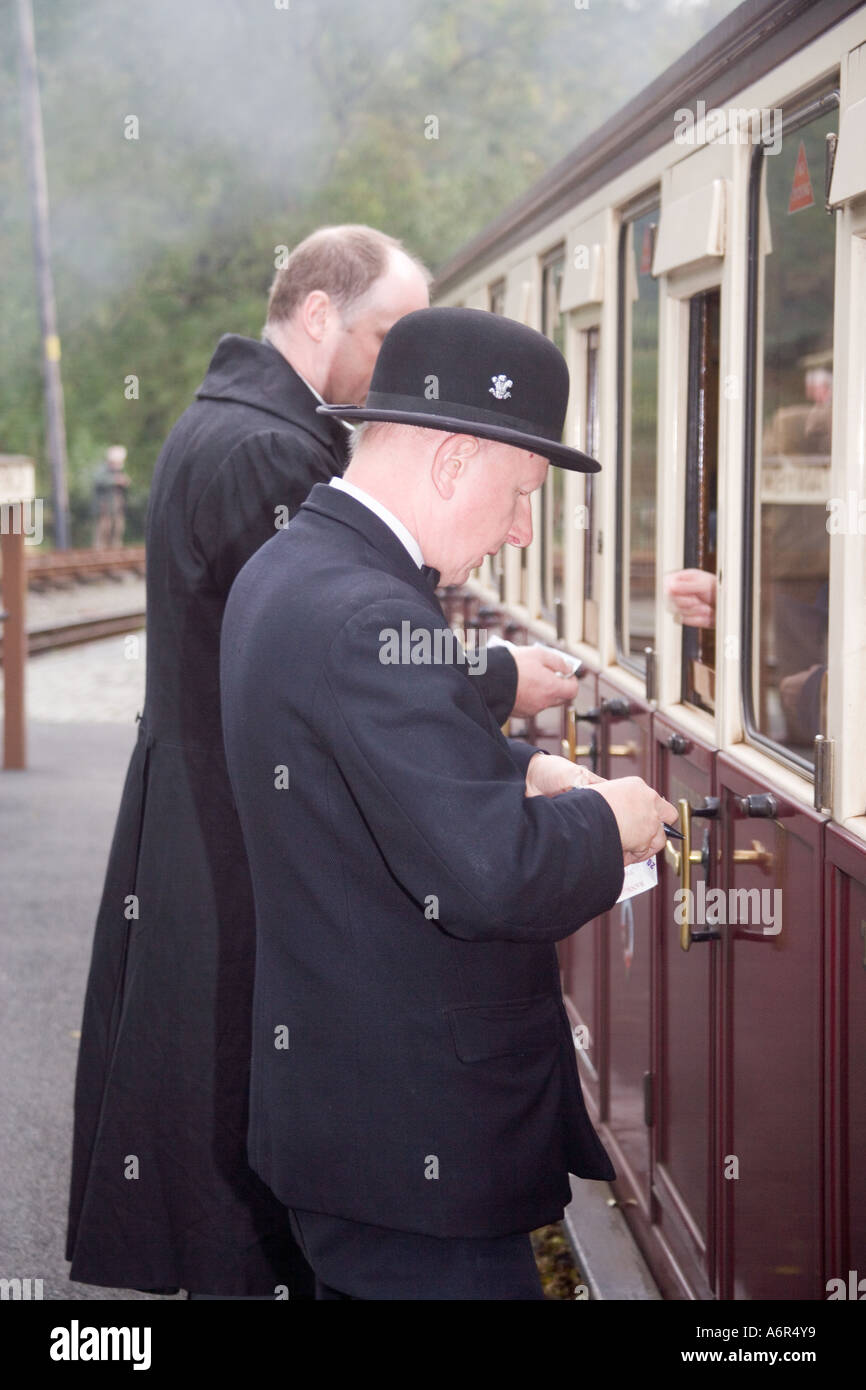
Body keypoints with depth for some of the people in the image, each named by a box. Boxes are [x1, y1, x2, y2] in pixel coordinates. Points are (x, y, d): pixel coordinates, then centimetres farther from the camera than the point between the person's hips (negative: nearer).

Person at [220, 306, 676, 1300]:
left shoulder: (286, 571, 8)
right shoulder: (368, 617, -25)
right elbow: (491, 872, -31)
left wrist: (522, 772, 8)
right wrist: (605, 825, -12)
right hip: (411, 1139, -10)